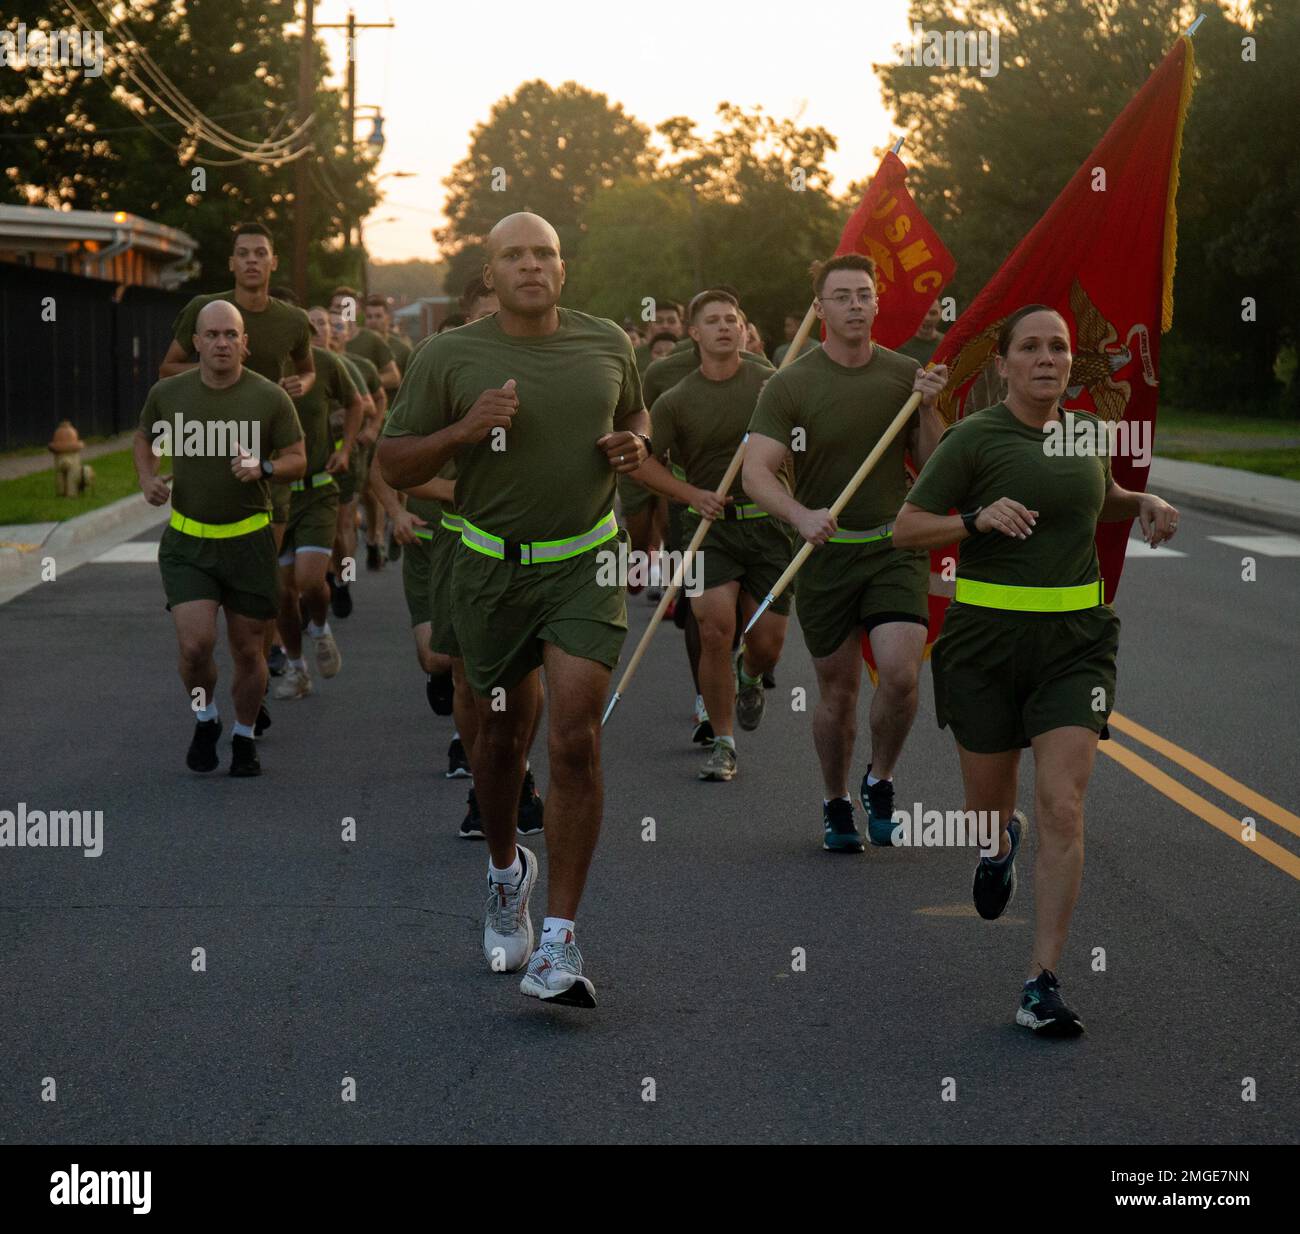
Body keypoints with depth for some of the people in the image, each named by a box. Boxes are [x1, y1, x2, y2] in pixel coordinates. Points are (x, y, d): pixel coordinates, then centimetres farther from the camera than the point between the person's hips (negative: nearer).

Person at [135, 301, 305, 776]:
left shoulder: (271, 398, -8)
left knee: (248, 652, 7)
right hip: (186, 544, 0)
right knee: (196, 644, -15)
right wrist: (148, 479, -3)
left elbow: (298, 460, 0)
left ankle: (244, 737, 32)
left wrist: (262, 468, -20)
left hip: (248, 541, 0)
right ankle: (205, 720, 15)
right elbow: (144, 438, 16)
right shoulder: (168, 393, -3)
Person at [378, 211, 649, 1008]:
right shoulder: (449, 358, -3)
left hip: (586, 565, 0)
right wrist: (463, 430, -17)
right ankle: (507, 871, 44)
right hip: (494, 570, 0)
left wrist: (634, 446, 0)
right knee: (504, 739, 13)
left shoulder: (608, 344, 5)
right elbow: (395, 465, 0)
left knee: (576, 740, -13)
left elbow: (634, 412, 24)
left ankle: (558, 943, -11)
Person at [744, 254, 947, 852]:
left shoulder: (905, 375, 2)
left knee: (900, 675, -17)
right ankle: (836, 805, 29)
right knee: (837, 691, 7)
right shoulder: (789, 386, -6)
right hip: (825, 553, -1)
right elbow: (756, 472, -13)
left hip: (896, 548, 1)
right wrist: (802, 515, -31)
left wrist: (928, 409, -12)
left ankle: (880, 782, 9)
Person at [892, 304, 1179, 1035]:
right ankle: (1002, 842, 53)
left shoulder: (1088, 432, 8)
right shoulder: (975, 438, -7)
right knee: (989, 801, 12)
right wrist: (978, 518, -22)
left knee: (1063, 809, -11)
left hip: (1075, 641, 2)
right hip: (987, 638, -2)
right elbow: (906, 528, -6)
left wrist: (1145, 504, 9)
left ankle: (1044, 985, -8)